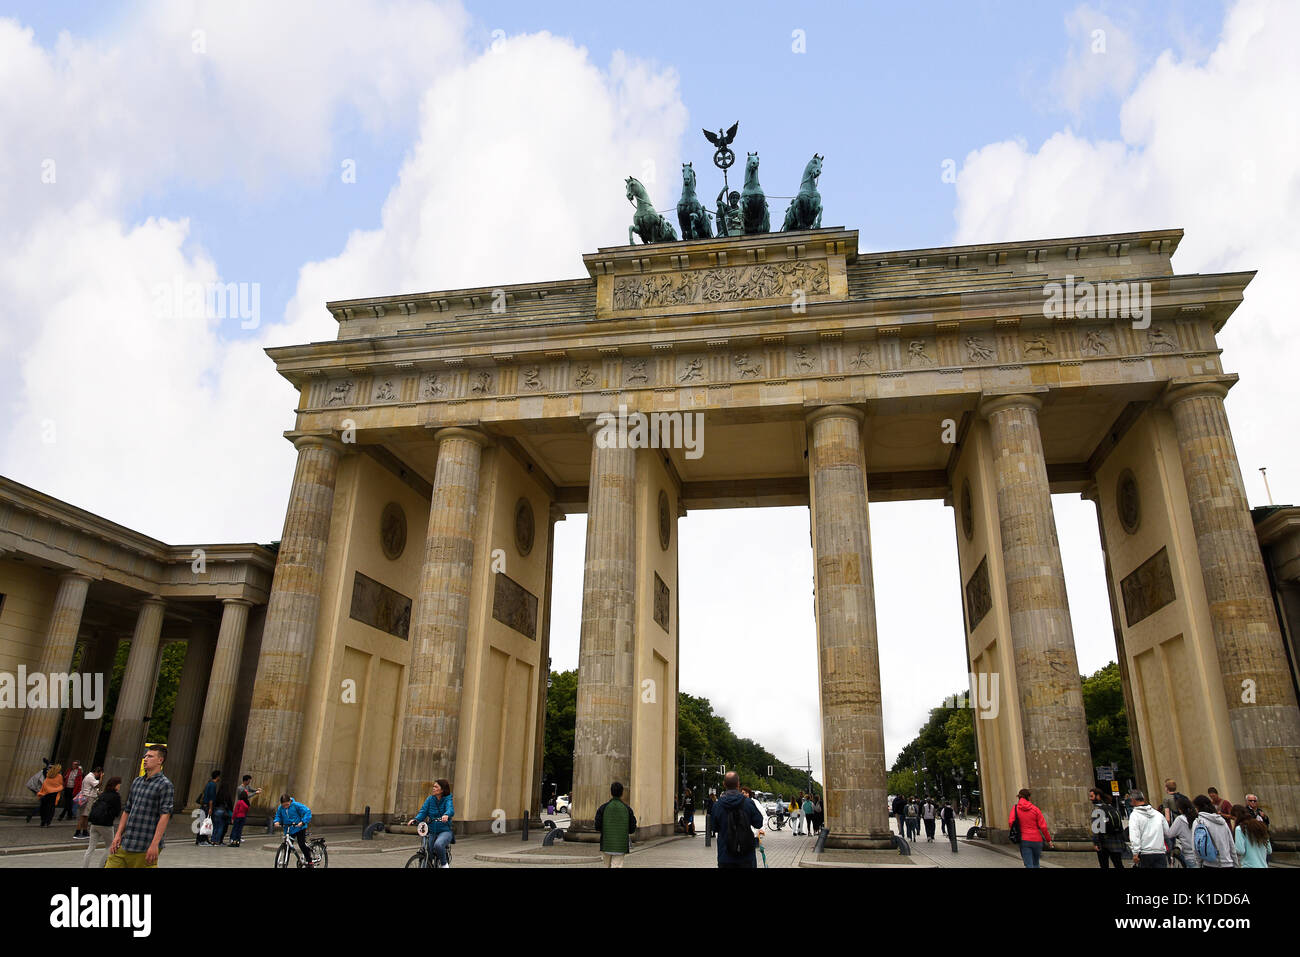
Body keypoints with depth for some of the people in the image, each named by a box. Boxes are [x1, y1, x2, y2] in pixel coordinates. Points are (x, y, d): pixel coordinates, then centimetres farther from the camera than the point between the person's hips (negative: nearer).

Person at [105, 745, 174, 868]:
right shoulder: (137, 782, 16)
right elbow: (127, 811, 21)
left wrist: (154, 844, -21)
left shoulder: (165, 785, -8)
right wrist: (118, 835, 10)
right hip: (124, 844, 7)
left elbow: (165, 816, -15)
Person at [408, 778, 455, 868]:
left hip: (445, 831, -4)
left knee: (438, 845, -32)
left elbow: (451, 809, -25)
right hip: (431, 831, 4)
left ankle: (444, 864, -8)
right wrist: (415, 819, -25)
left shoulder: (447, 799, -7)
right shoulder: (430, 799, 5)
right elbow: (423, 812, -4)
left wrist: (446, 815, -49)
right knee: (427, 858, -5)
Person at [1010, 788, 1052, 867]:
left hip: (1024, 841, -1)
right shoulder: (1035, 809, -1)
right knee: (1036, 863, 22)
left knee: (1029, 865, -3)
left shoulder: (1015, 808, -1)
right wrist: (1048, 839, 9)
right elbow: (1043, 826, -4)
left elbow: (1011, 823, -12)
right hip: (1037, 840, 1)